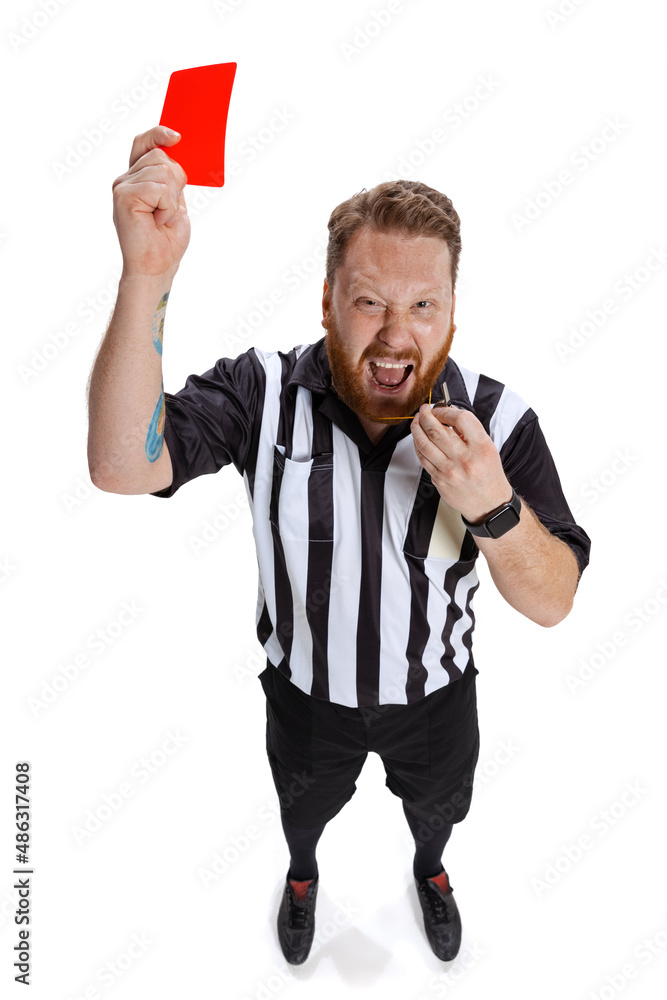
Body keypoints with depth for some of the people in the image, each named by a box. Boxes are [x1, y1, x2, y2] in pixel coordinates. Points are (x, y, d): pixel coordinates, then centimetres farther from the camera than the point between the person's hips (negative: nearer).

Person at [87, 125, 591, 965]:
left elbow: (553, 603, -21)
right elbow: (122, 468, -39)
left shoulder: (496, 417, -24)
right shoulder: (264, 392, -25)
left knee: (436, 806, 32)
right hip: (307, 691, 0)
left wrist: (492, 508, -43)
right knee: (305, 804, 31)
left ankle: (429, 869, 70)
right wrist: (146, 274, -50)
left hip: (435, 695, 1)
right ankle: (302, 873, 69)